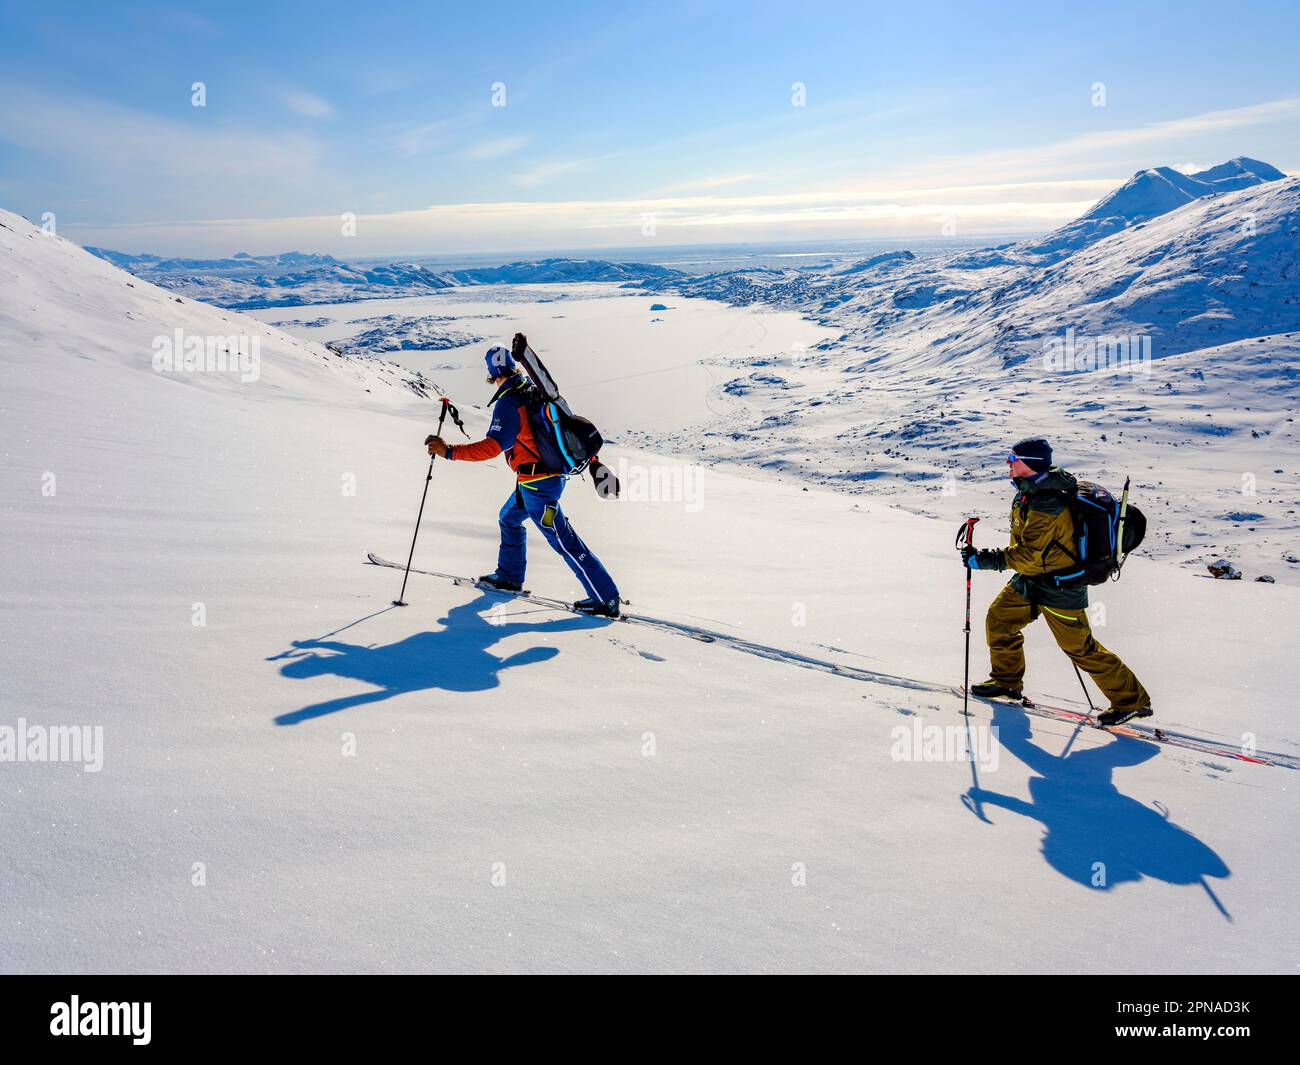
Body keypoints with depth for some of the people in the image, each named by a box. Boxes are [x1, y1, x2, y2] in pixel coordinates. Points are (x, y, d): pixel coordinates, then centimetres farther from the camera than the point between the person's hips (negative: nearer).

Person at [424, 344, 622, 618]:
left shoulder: (508, 402, -19)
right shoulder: (535, 390, 6)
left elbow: (492, 447, -28)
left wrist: (449, 451, -27)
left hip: (537, 483, -9)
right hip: (553, 472, 9)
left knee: (563, 541, -4)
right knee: (509, 518, 26)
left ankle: (606, 599, -1)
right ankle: (509, 577, 39)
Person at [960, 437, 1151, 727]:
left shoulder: (1046, 506, -29)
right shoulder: (1033, 491, 3)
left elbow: (1028, 556, -31)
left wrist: (984, 559, -29)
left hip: (1057, 587, -10)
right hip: (1030, 581, 10)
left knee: (1080, 647, 0)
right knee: (998, 619, 11)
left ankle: (1131, 700, 15)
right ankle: (1006, 681, 28)